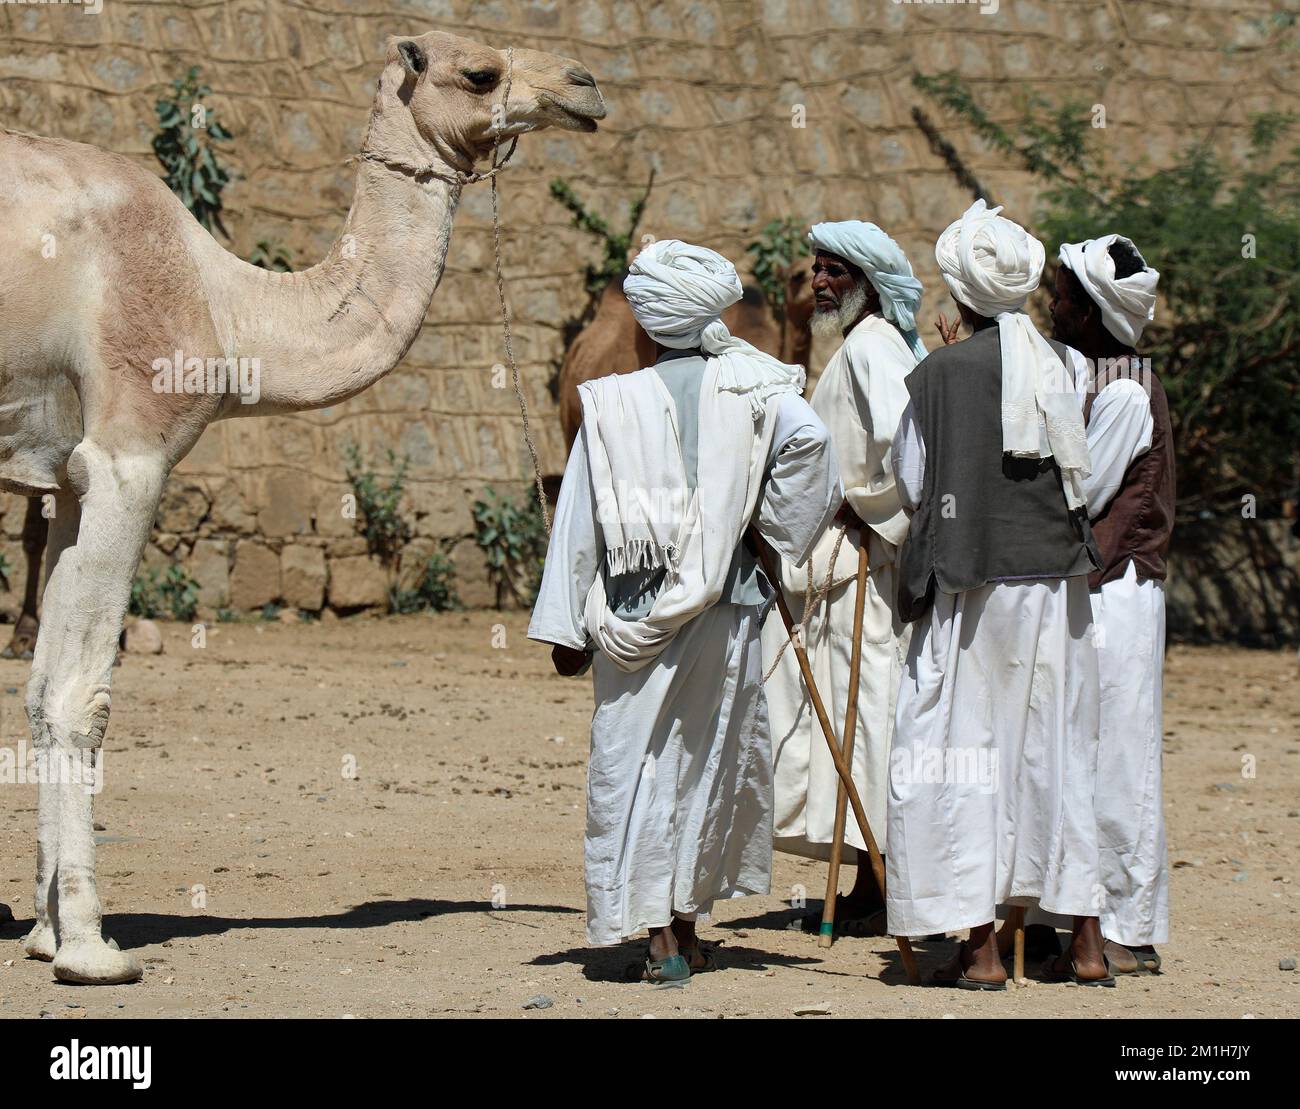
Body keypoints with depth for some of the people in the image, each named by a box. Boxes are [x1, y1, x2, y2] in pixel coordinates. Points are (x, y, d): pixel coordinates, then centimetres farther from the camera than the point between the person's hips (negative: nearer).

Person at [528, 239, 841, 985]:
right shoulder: (749, 385, -3)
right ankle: (686, 930, 19)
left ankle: (663, 938, -1)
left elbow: (581, 521, 0)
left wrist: (569, 629, 5)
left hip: (631, 612, -1)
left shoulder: (611, 403, -1)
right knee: (709, 760, 14)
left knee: (636, 762, 5)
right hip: (724, 607, 1)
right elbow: (808, 437, -22)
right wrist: (781, 529, -6)